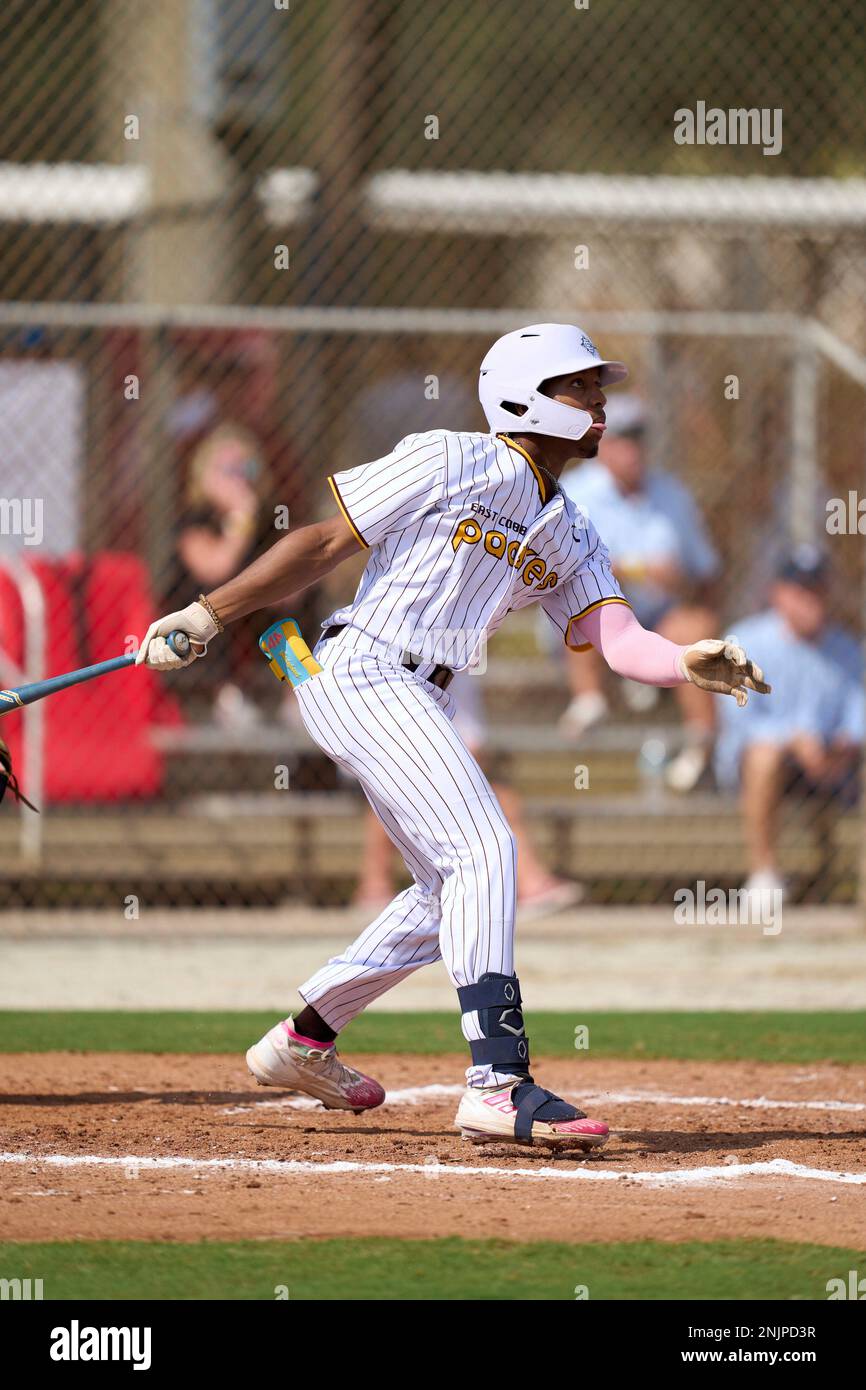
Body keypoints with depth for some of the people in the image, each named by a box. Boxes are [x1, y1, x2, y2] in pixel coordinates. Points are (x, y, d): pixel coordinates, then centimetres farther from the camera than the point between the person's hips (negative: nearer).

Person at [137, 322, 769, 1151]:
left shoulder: (569, 538, 15)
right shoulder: (448, 463, -7)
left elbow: (618, 639, 2)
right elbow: (323, 544, -6)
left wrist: (691, 665, -20)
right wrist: (207, 616, -9)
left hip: (417, 702, 10)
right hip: (361, 673, -10)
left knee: (451, 891, 16)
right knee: (482, 850, -20)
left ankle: (301, 1042, 30)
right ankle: (498, 1084, -27)